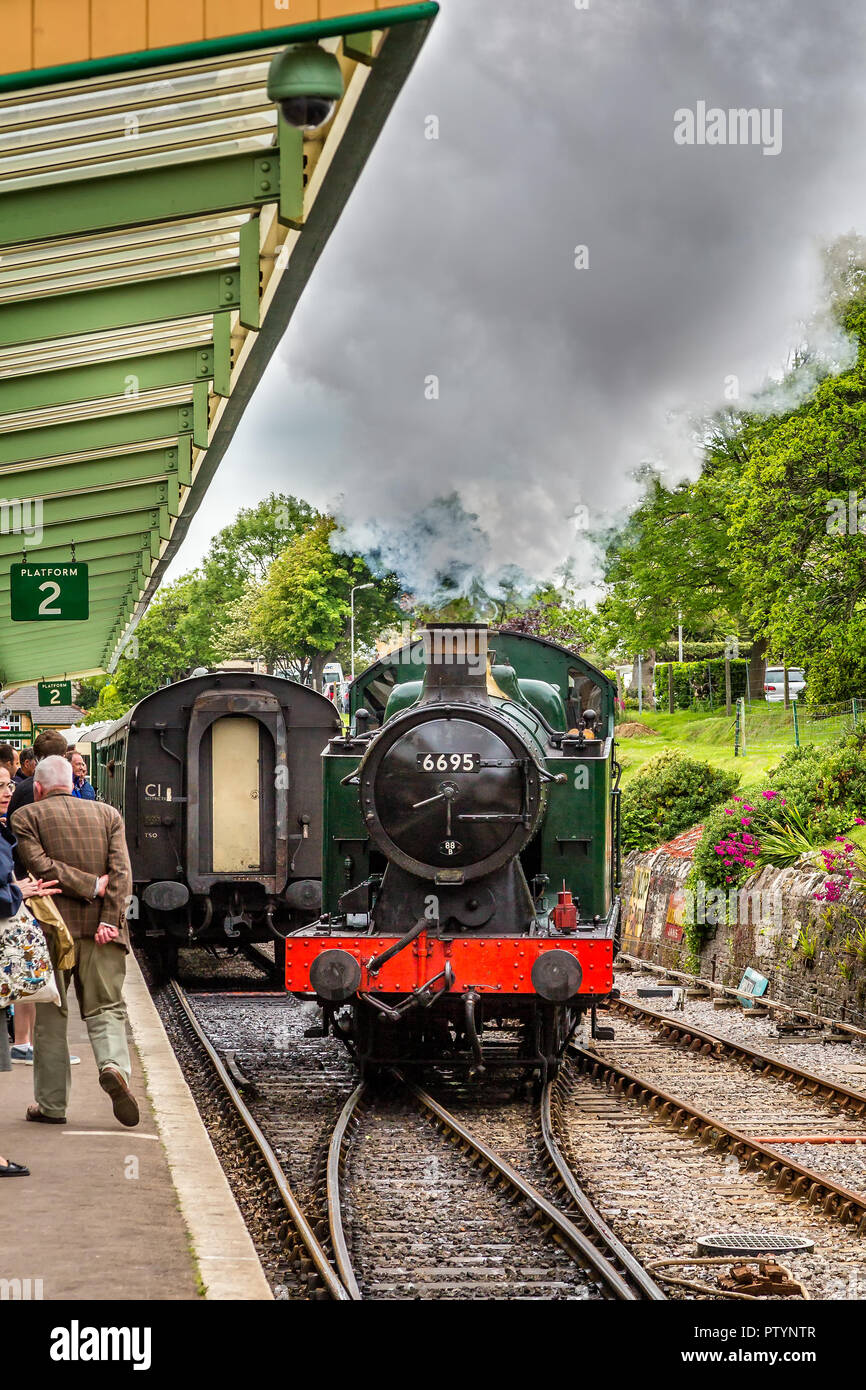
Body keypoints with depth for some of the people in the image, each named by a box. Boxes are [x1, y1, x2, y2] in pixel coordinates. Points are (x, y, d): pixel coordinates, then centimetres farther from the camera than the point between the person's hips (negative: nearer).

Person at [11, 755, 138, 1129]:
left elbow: (40, 866, -11)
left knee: (50, 1017, 8)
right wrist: (110, 919, -7)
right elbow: (121, 871, 0)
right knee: (105, 1009, 6)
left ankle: (51, 1104, 12)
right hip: (101, 929, 2)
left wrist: (92, 886, -7)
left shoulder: (26, 817, 2)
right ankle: (114, 1065, -23)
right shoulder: (108, 814, 11)